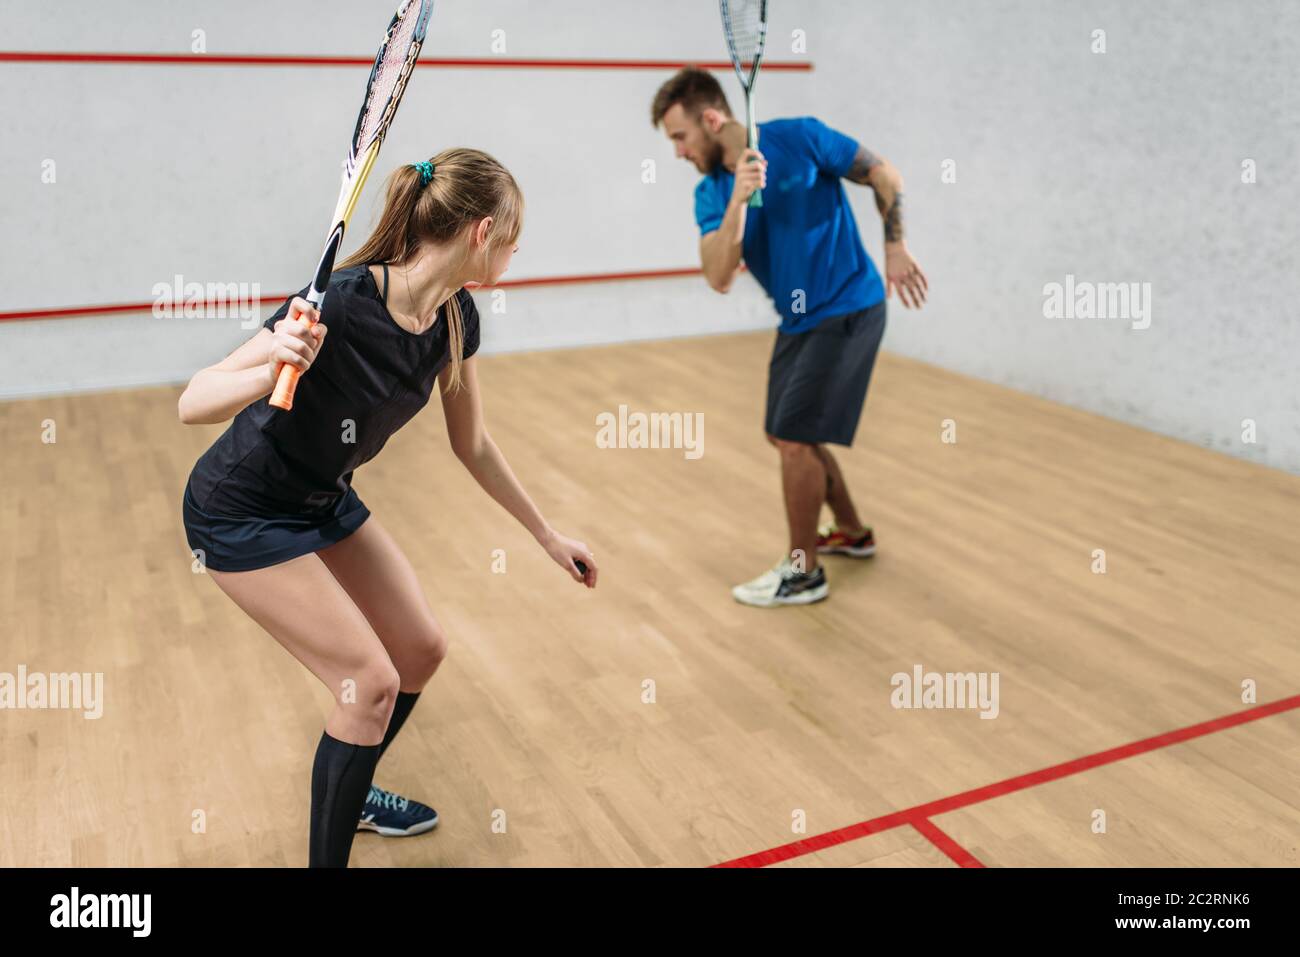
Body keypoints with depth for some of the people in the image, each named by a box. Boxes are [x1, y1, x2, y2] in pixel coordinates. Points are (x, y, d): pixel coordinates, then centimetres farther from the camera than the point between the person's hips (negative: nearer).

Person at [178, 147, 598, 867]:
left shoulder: (456, 317, -9)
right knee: (371, 682, -12)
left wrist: (548, 536, 10)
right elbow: (191, 404, -29)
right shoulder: (340, 304, -32)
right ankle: (327, 855, 10)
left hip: (325, 500, 8)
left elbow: (472, 445, 5)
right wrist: (269, 371, -50)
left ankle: (348, 793, 37)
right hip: (241, 511, -7)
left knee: (421, 650, 9)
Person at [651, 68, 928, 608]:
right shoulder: (710, 194, -1)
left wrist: (894, 247, -11)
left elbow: (884, 176, -2)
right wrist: (738, 200, -27)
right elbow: (719, 280, -16)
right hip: (797, 321, 7)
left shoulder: (800, 138, -13)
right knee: (790, 436, 15)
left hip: (848, 310, -7)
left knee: (794, 437, -10)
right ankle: (852, 534, 37)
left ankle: (803, 571, 6)